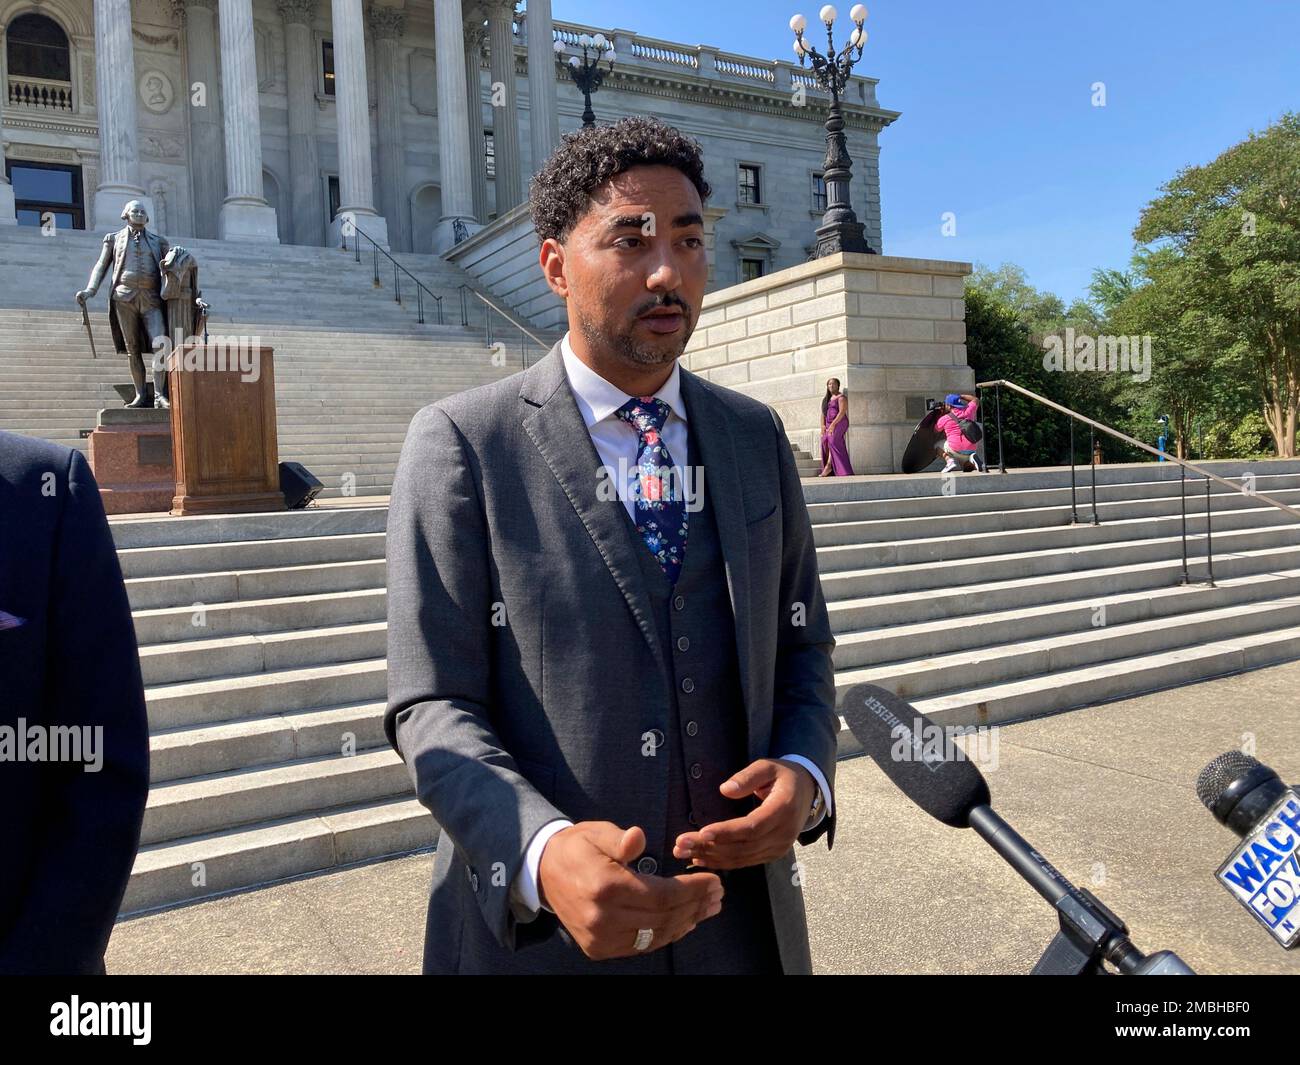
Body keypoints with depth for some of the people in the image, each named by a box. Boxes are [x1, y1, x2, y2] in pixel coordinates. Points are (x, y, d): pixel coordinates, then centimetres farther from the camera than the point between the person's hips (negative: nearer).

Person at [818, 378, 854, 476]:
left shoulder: (841, 397, -3)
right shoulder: (826, 399, 20)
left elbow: (842, 412, -14)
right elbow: (823, 413, 16)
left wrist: (833, 424, -21)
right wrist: (823, 426, 1)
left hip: (839, 423, -7)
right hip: (829, 425, 7)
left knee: (833, 441, -23)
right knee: (825, 442, -7)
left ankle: (828, 466, -25)